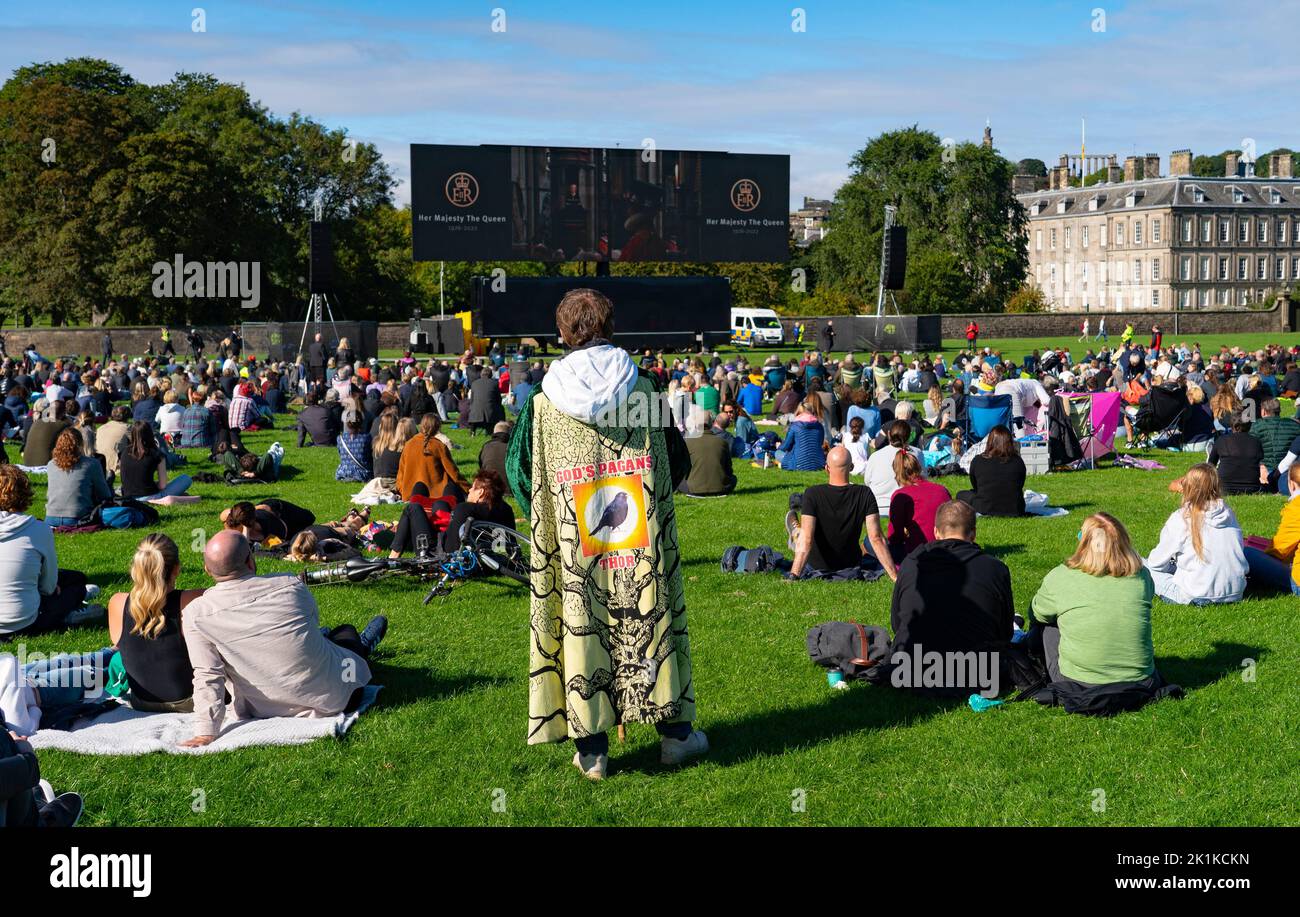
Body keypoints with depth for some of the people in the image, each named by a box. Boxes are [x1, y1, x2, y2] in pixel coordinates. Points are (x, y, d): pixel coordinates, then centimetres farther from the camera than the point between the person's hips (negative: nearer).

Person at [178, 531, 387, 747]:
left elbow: (207, 676, -19)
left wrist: (205, 731, -15)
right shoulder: (290, 584, -15)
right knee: (346, 632, 32)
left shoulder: (195, 614, -16)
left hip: (265, 711, 2)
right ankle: (364, 645, 69)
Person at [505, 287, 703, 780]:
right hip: (643, 551, 1)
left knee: (581, 626, 7)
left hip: (572, 553, 0)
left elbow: (522, 477, 2)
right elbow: (678, 463, 5)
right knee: (654, 619, 13)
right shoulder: (644, 390, -4)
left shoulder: (544, 403, -5)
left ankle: (591, 749, 12)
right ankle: (674, 730, 22)